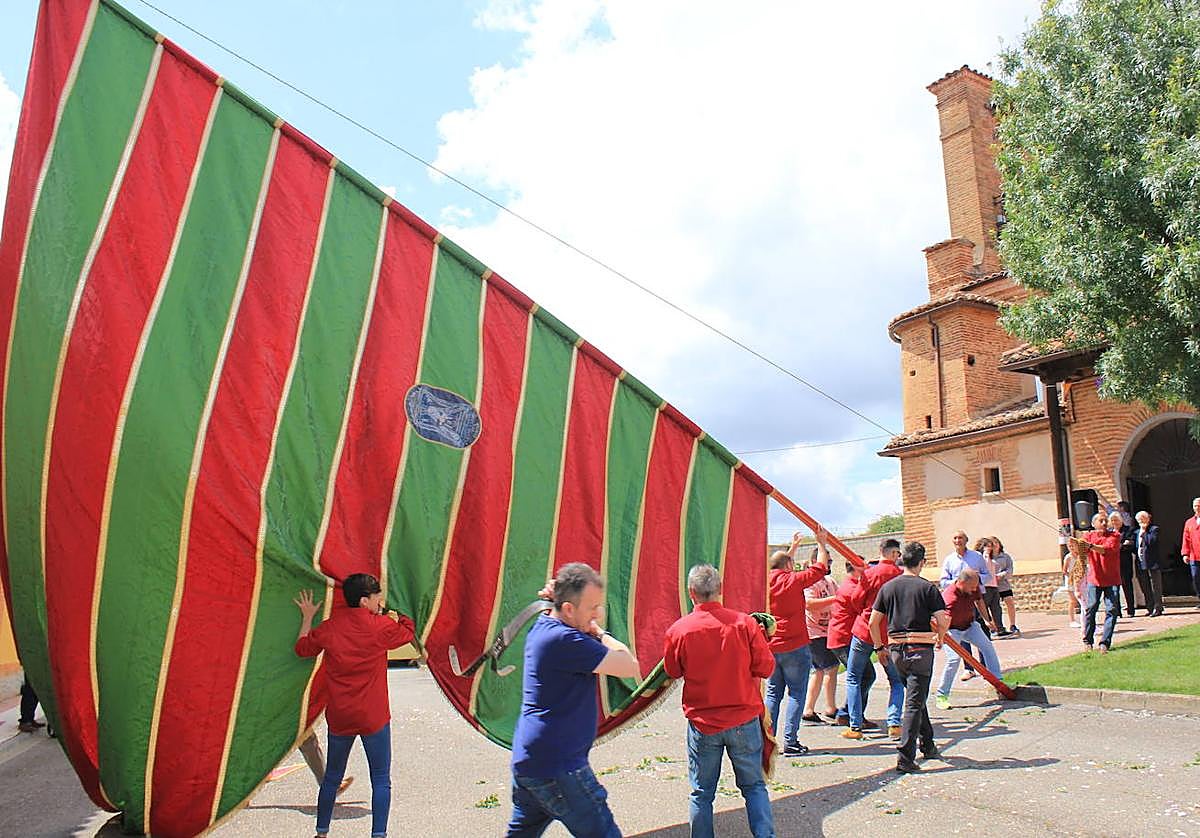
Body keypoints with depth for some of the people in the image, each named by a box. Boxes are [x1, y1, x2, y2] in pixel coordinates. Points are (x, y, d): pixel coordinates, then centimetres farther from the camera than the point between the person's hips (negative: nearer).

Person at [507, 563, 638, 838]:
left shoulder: (541, 627, 8)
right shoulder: (565, 640, -21)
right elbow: (630, 667, -18)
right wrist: (598, 632, -5)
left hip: (526, 761, 10)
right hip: (556, 765, -10)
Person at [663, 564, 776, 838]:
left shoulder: (678, 629, -11)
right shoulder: (745, 622, -12)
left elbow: (672, 672, 4)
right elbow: (766, 667, -5)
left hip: (702, 723, 0)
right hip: (744, 720, 0)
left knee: (701, 794, 13)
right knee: (754, 786, 16)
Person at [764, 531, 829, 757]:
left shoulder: (767, 581, 6)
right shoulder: (793, 580, -9)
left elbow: (781, 567, 28)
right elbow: (821, 567, 1)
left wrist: (793, 547, 39)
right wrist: (821, 543, 14)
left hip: (770, 647, 6)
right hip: (795, 647, -6)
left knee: (773, 693, 12)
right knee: (796, 693, 1)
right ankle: (790, 742, -2)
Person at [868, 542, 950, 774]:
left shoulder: (888, 587, 4)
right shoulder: (928, 588, -7)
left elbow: (873, 621, 4)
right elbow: (943, 622, -10)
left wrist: (879, 646, 16)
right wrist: (939, 639, 11)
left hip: (896, 650, 4)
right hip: (921, 648, -4)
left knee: (916, 697, 23)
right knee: (915, 702, -2)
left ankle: (928, 745, 33)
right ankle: (905, 758, -5)